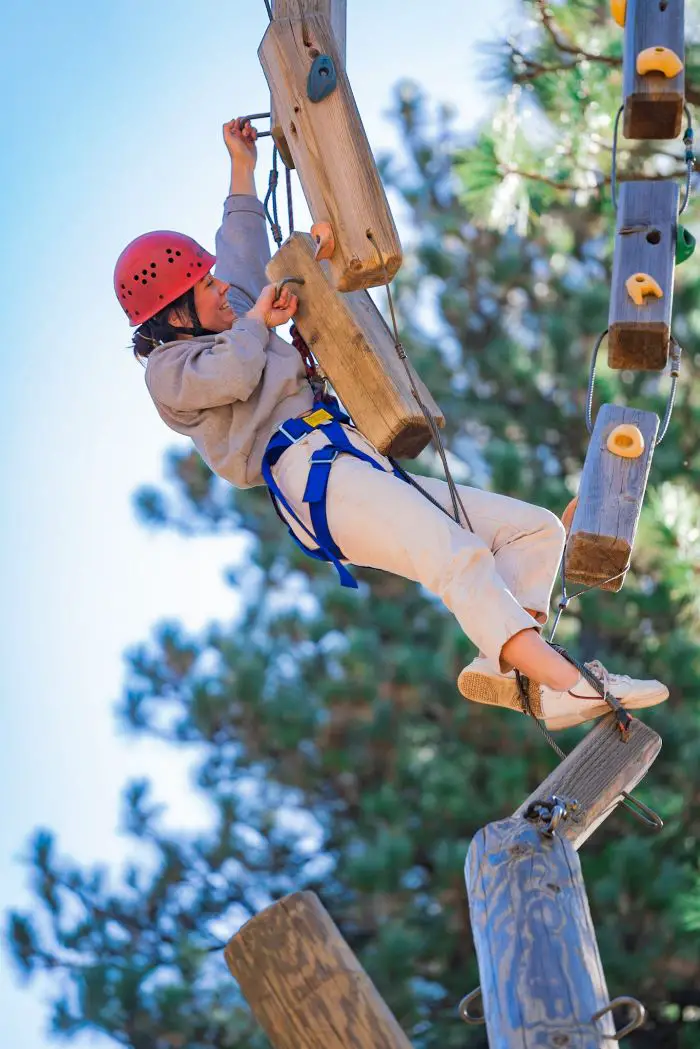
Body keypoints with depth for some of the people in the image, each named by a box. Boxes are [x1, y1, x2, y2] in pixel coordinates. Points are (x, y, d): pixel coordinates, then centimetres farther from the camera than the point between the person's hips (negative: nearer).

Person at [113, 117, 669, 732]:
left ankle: (501, 669, -22)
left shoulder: (226, 330, 30)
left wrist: (243, 168, 49)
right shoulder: (169, 368, 4)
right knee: (458, 556, -33)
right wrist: (257, 322, 4)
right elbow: (228, 379, -17)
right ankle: (568, 684, -49)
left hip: (367, 473, 10)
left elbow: (245, 262, 46)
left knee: (537, 530, 0)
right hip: (313, 474, -10)